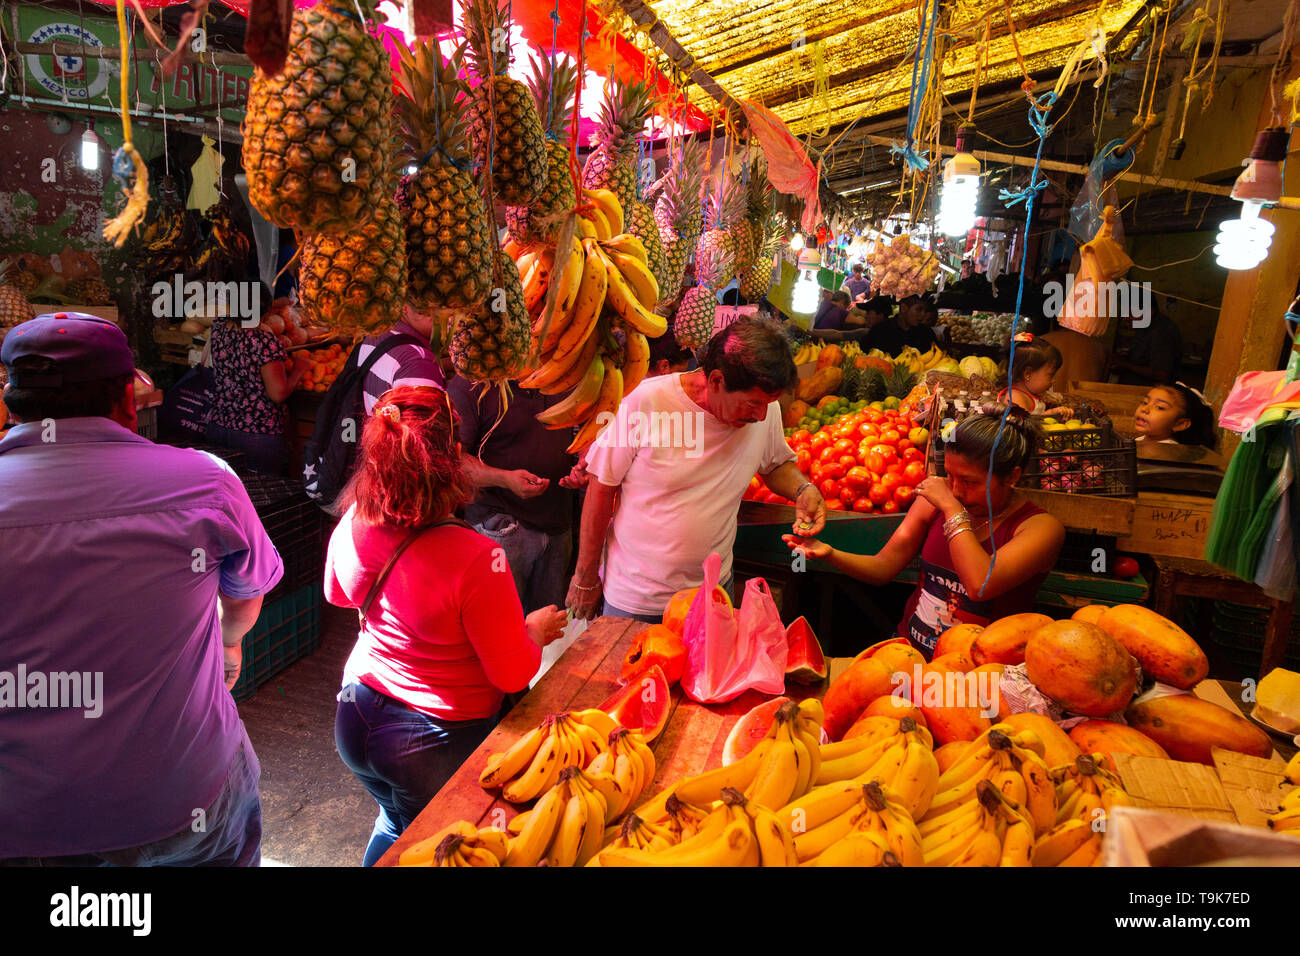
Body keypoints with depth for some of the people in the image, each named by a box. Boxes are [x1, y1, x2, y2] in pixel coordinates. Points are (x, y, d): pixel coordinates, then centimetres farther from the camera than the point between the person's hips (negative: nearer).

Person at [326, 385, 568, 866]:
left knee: (396, 823, 33)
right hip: (436, 745, -5)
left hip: (356, 720, 6)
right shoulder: (475, 558, -33)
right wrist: (537, 630, -3)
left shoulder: (352, 525, -14)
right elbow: (512, 674, -21)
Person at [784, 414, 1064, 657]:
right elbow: (884, 566, 5)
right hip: (908, 651, 5)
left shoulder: (1042, 527, -10)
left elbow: (980, 586, -27)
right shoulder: (935, 500, 3)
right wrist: (829, 553, -14)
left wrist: (952, 507, -20)